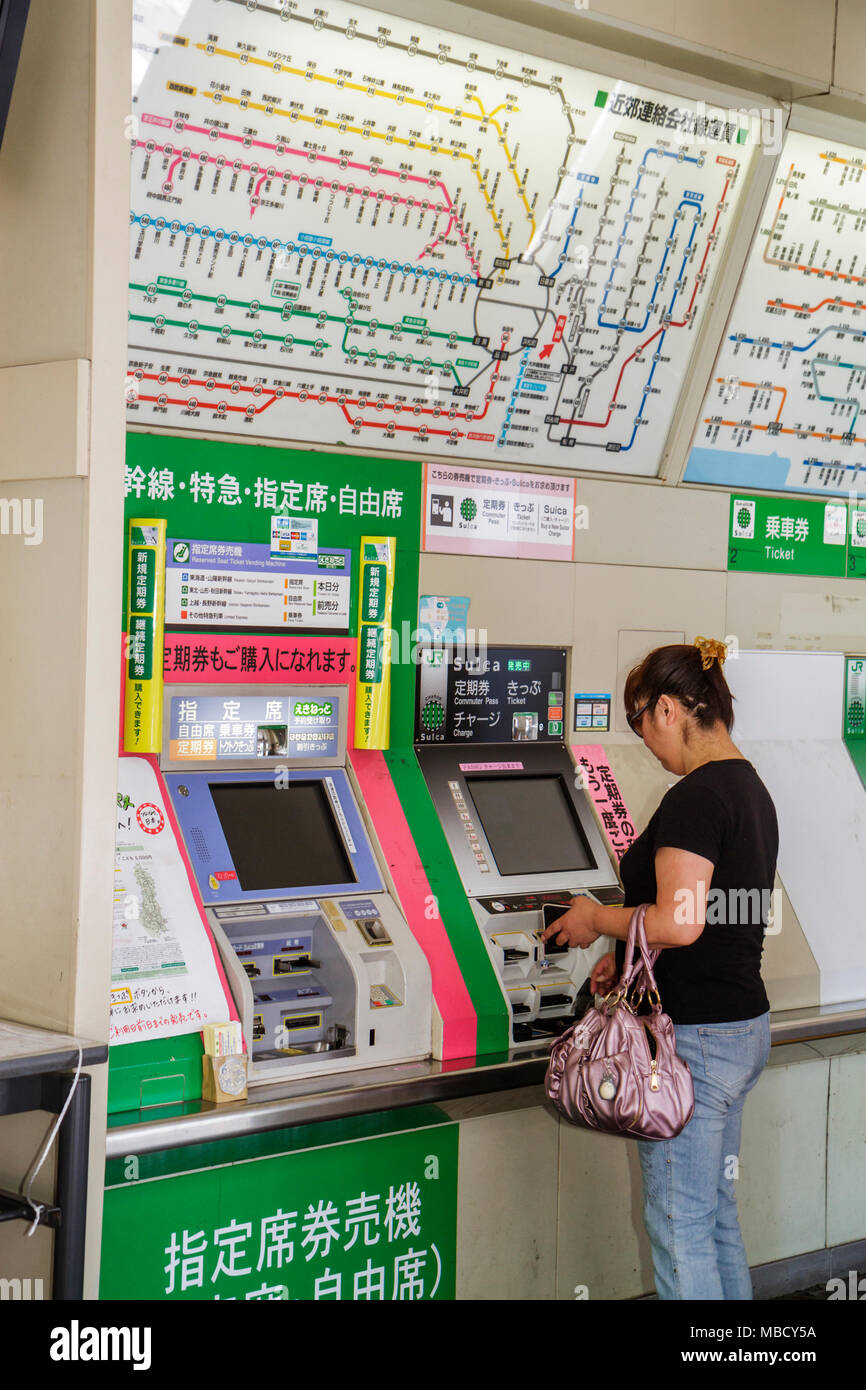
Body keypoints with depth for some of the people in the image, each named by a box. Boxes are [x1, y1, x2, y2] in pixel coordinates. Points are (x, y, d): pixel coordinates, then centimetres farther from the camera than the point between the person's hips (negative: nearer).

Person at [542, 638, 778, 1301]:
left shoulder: (695, 798, -19)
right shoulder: (750, 787, 12)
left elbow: (680, 922, -26)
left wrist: (600, 918, -9)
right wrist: (628, 956, 16)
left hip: (695, 1039, -10)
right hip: (746, 1023, 10)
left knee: (679, 1227, 0)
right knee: (716, 1211, 19)